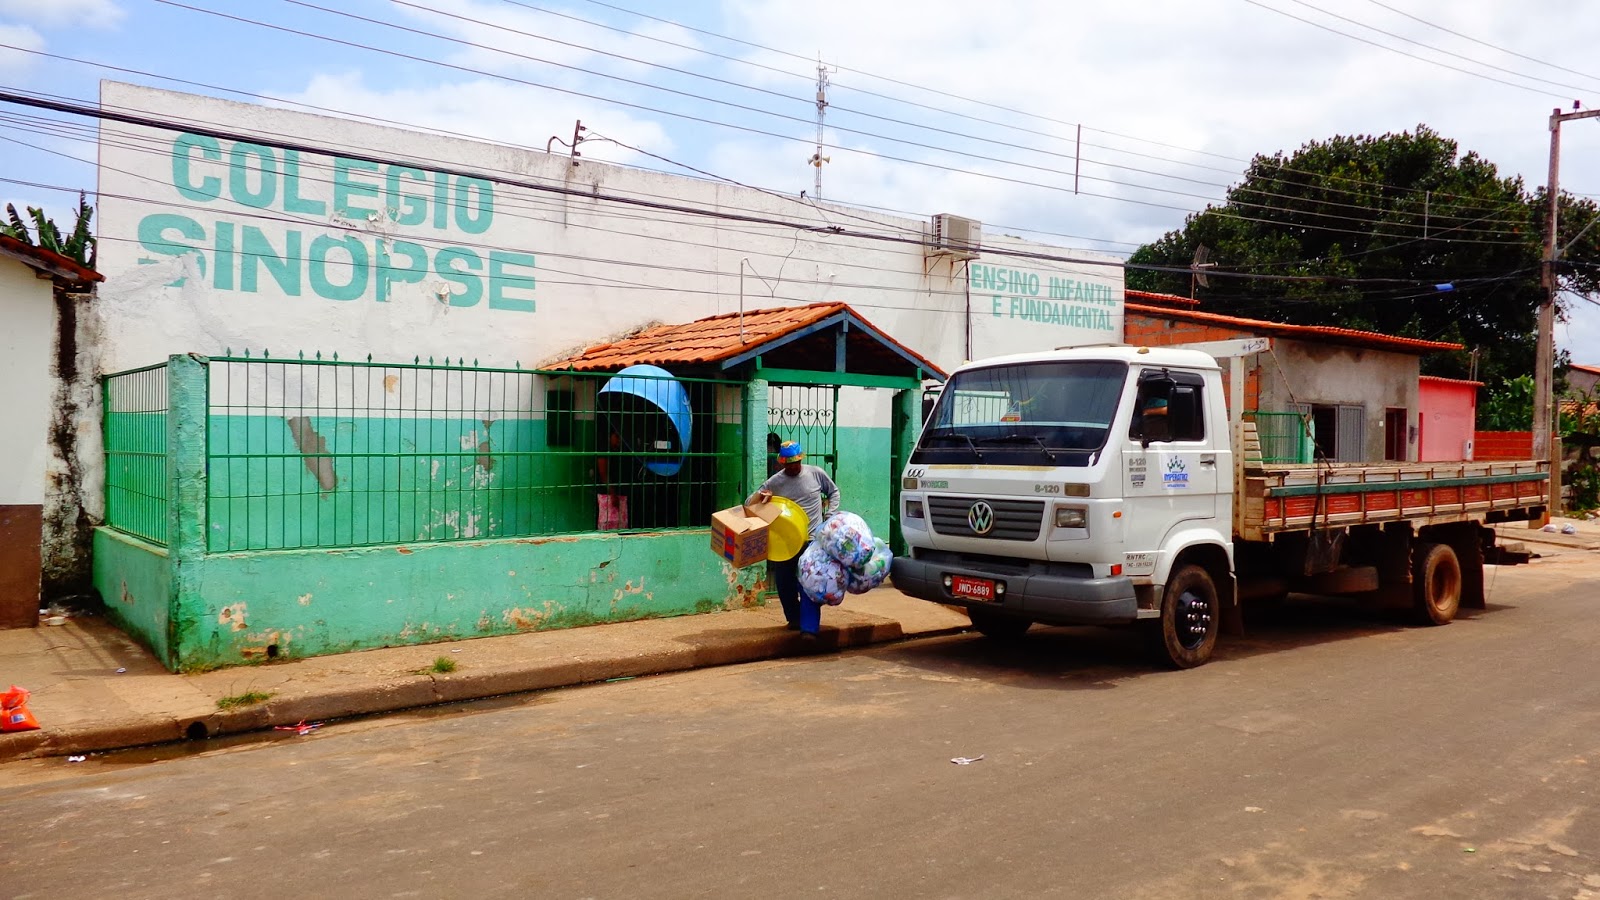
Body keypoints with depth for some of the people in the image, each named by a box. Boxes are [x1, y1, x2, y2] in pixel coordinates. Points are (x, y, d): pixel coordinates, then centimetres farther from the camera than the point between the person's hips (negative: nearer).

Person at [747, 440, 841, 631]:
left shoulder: (816, 474, 1)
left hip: (813, 539, -2)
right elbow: (749, 504, 5)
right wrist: (760, 497, -18)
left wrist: (830, 514, 4)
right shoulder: (774, 482, 3)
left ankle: (809, 626, -4)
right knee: (784, 583, 8)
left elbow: (833, 492, 18)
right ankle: (794, 618, 30)